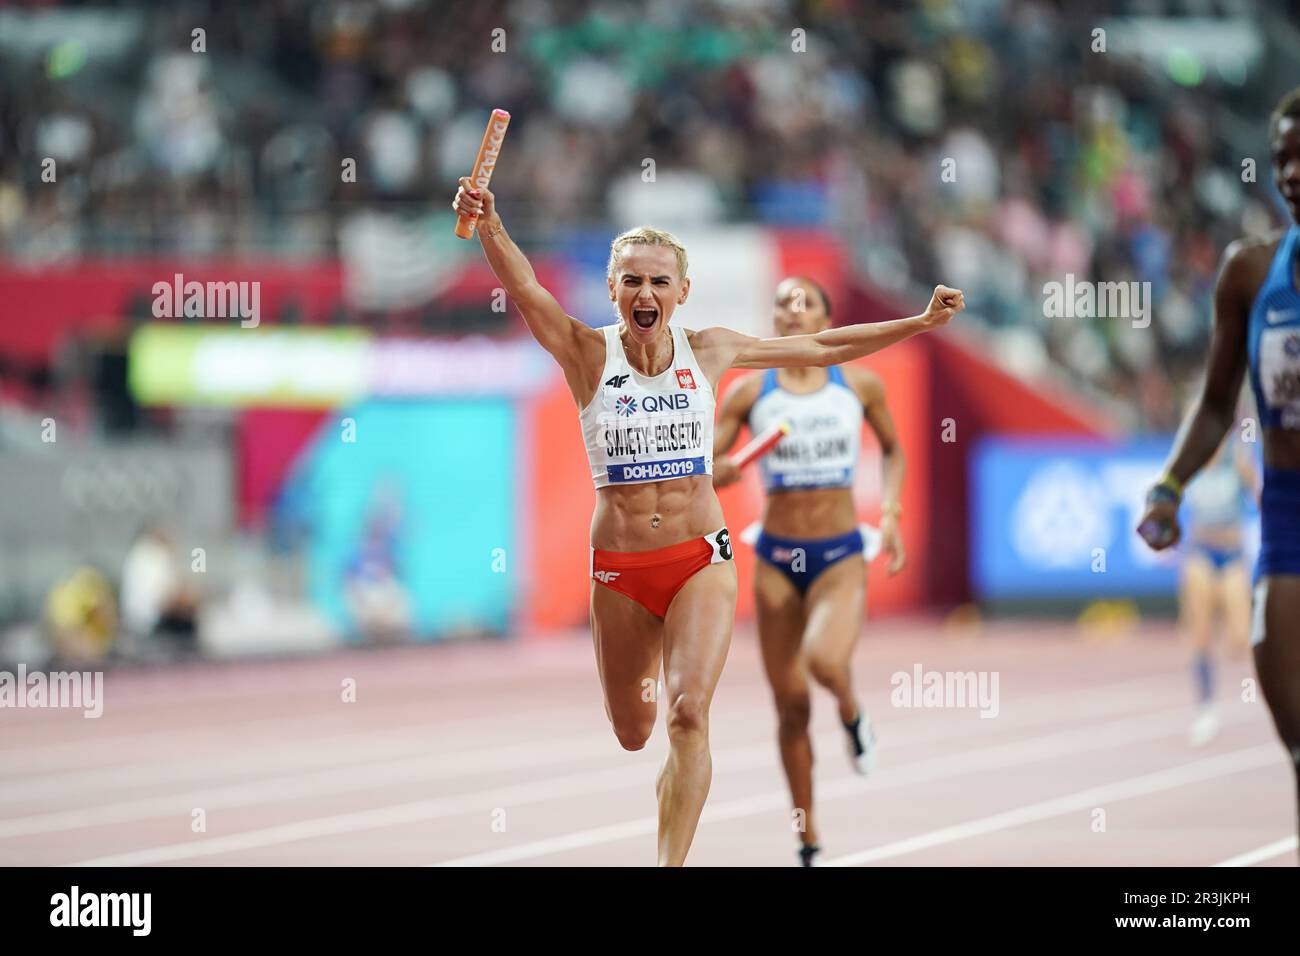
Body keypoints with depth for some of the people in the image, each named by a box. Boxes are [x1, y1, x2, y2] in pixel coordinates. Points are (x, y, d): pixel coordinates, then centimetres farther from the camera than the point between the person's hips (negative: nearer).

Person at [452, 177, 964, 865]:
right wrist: (489, 228, -43)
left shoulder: (710, 351, 0)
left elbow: (821, 348, 12)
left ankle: (671, 866, -17)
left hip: (701, 558, 0)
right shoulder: (589, 355, -7)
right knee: (632, 735, 14)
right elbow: (524, 288, -25)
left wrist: (920, 323, 11)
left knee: (688, 715, -20)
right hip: (619, 568, 0)